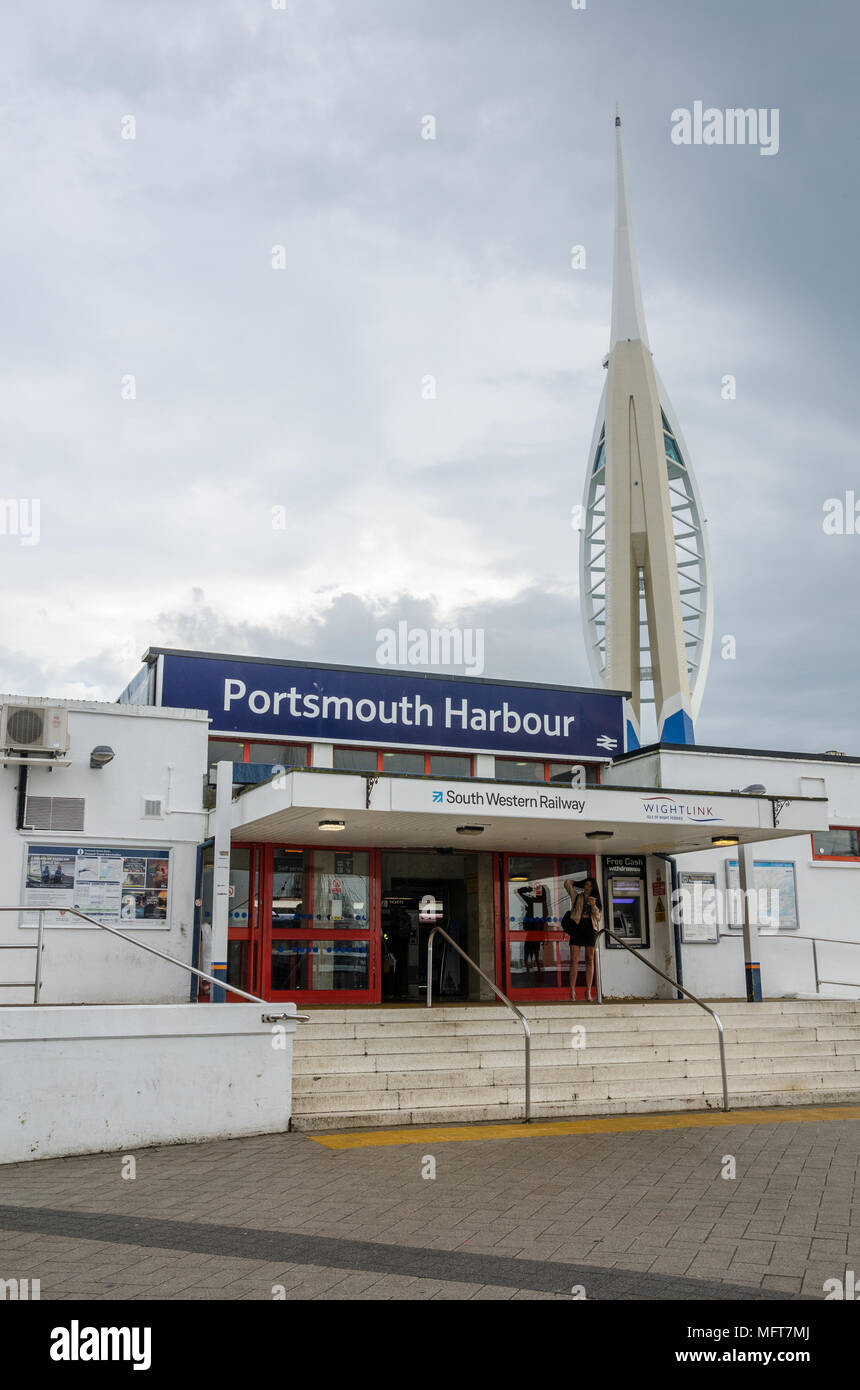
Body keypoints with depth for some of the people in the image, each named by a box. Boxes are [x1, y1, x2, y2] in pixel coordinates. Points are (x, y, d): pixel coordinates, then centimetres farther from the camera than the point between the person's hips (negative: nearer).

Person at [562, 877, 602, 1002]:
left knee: (589, 960, -1)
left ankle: (588, 991, 0)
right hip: (577, 926, -2)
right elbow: (567, 883, 11)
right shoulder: (576, 896, 13)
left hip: (590, 927, 2)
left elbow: (598, 917, 8)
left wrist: (593, 905, -8)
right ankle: (572, 991, -6)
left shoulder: (595, 900, 17)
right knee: (574, 960, -7)